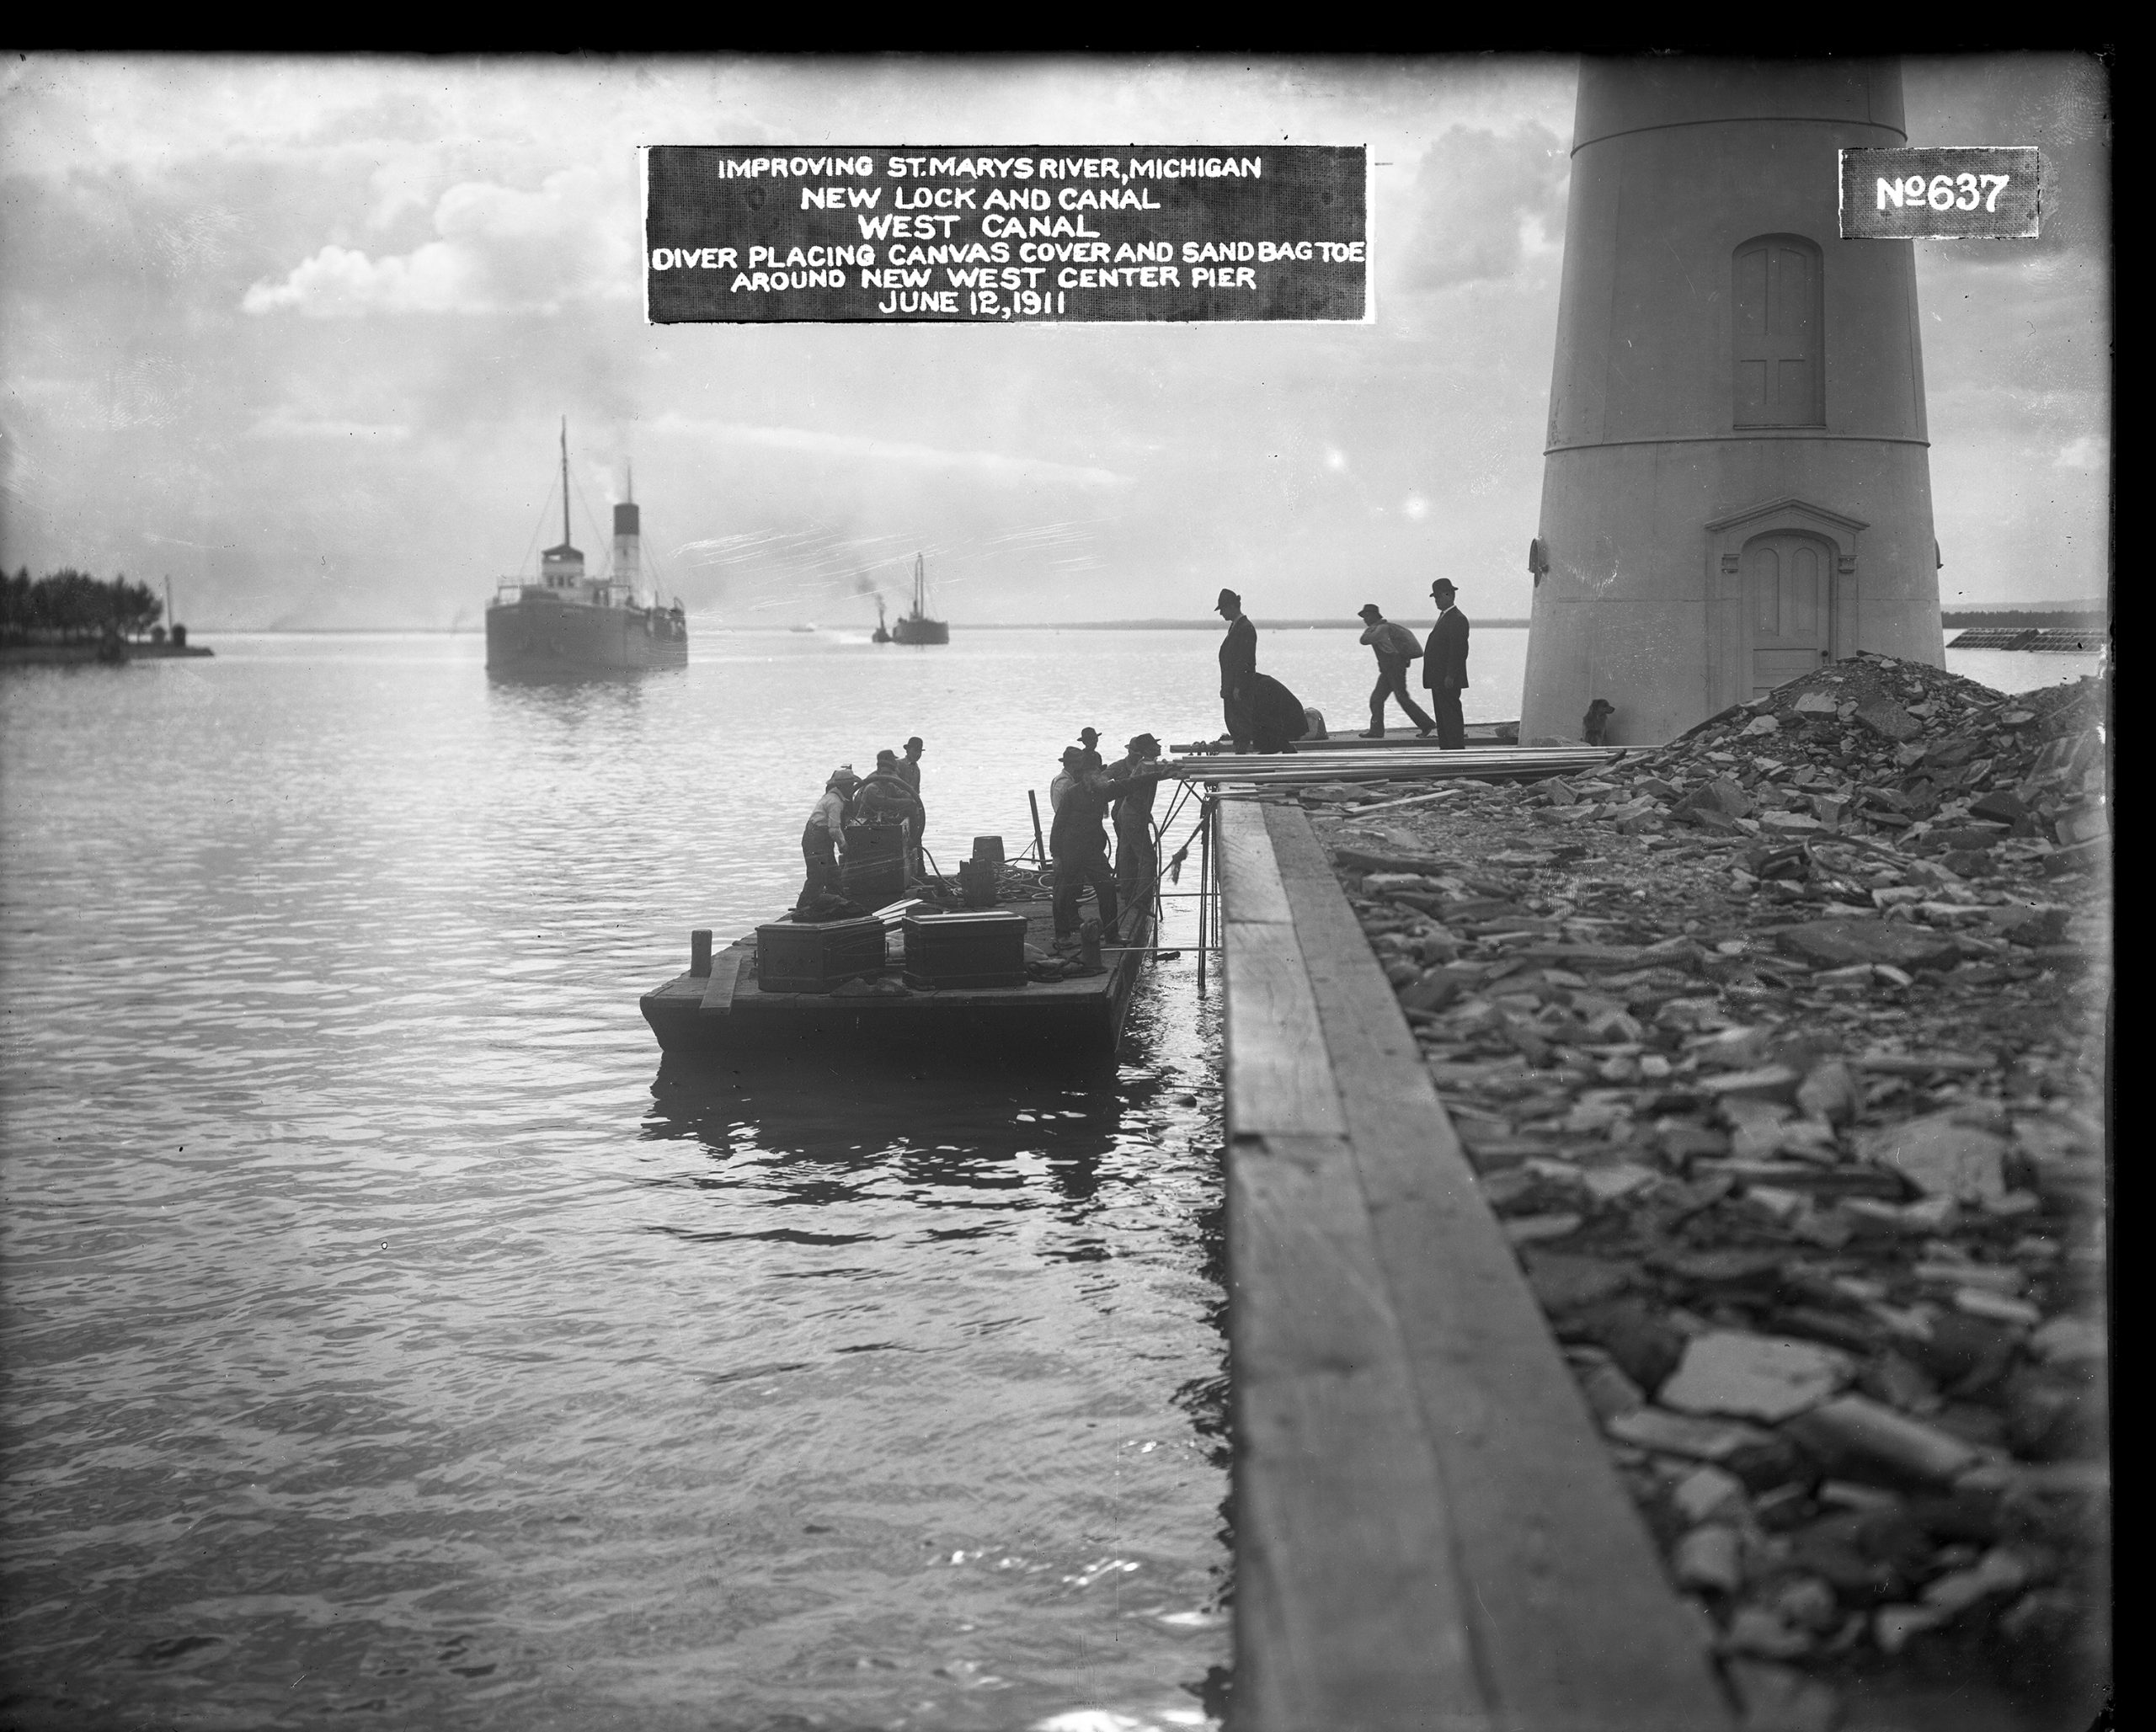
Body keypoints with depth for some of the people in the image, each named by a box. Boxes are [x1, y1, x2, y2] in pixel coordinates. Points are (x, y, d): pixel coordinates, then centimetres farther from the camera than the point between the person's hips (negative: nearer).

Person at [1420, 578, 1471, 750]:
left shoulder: (1457, 619, -12)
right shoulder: (1444, 617, 19)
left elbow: (1459, 650, -19)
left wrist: (1450, 677, -23)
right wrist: (1432, 678, 16)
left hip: (1448, 680, -10)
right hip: (1439, 680, 10)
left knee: (1451, 716, -10)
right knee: (1442, 718, 11)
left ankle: (1456, 752, -9)